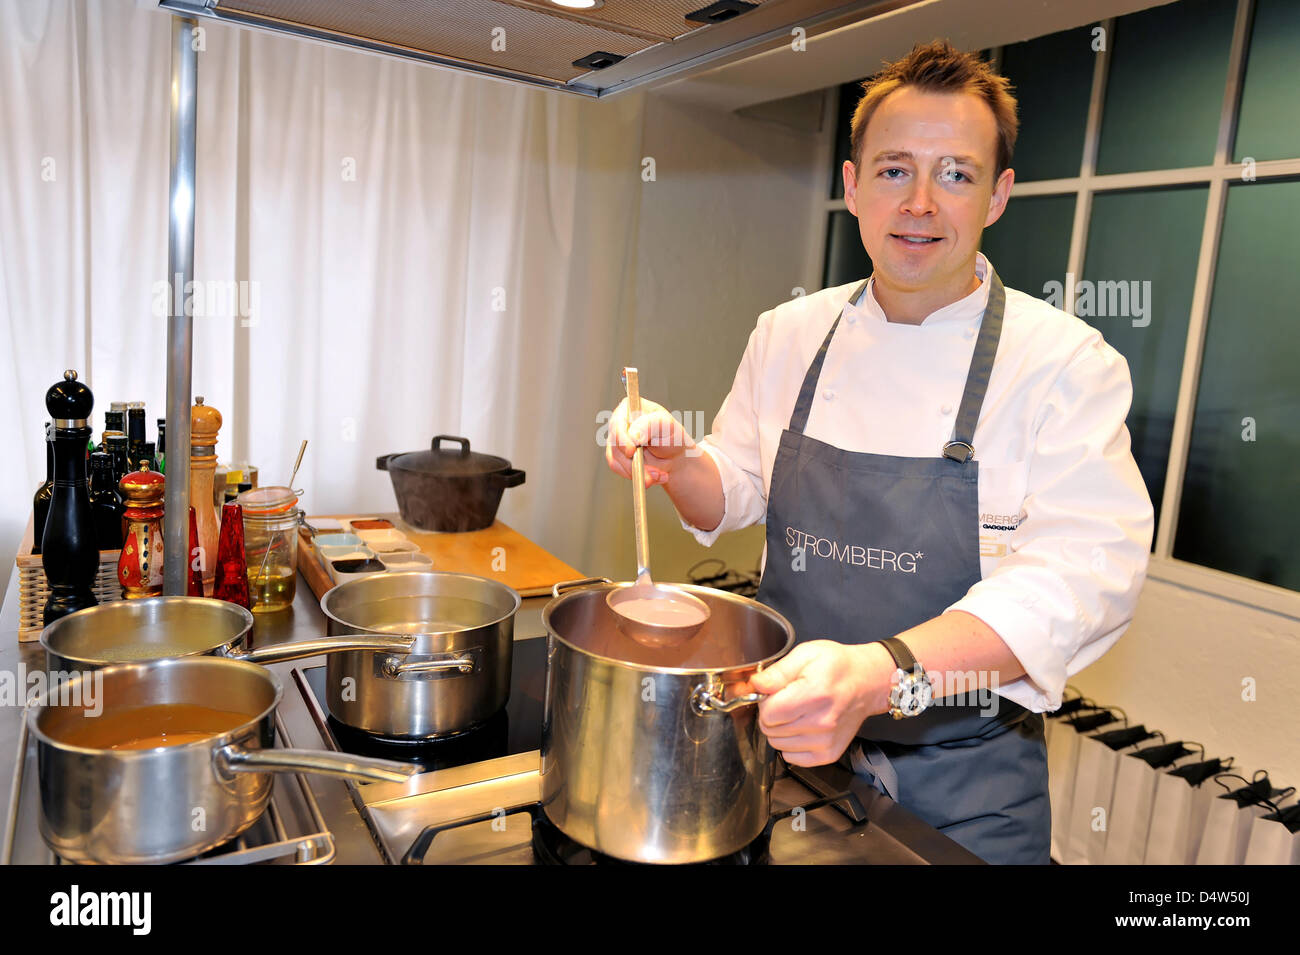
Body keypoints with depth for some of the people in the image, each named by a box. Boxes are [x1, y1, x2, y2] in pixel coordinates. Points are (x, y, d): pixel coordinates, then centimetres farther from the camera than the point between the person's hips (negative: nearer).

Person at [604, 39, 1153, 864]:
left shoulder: (1066, 362, -14)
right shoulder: (790, 334, -1)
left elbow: (1084, 568, -25)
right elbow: (735, 491, 8)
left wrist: (880, 673, -39)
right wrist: (679, 462, -16)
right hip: (792, 741, 4)